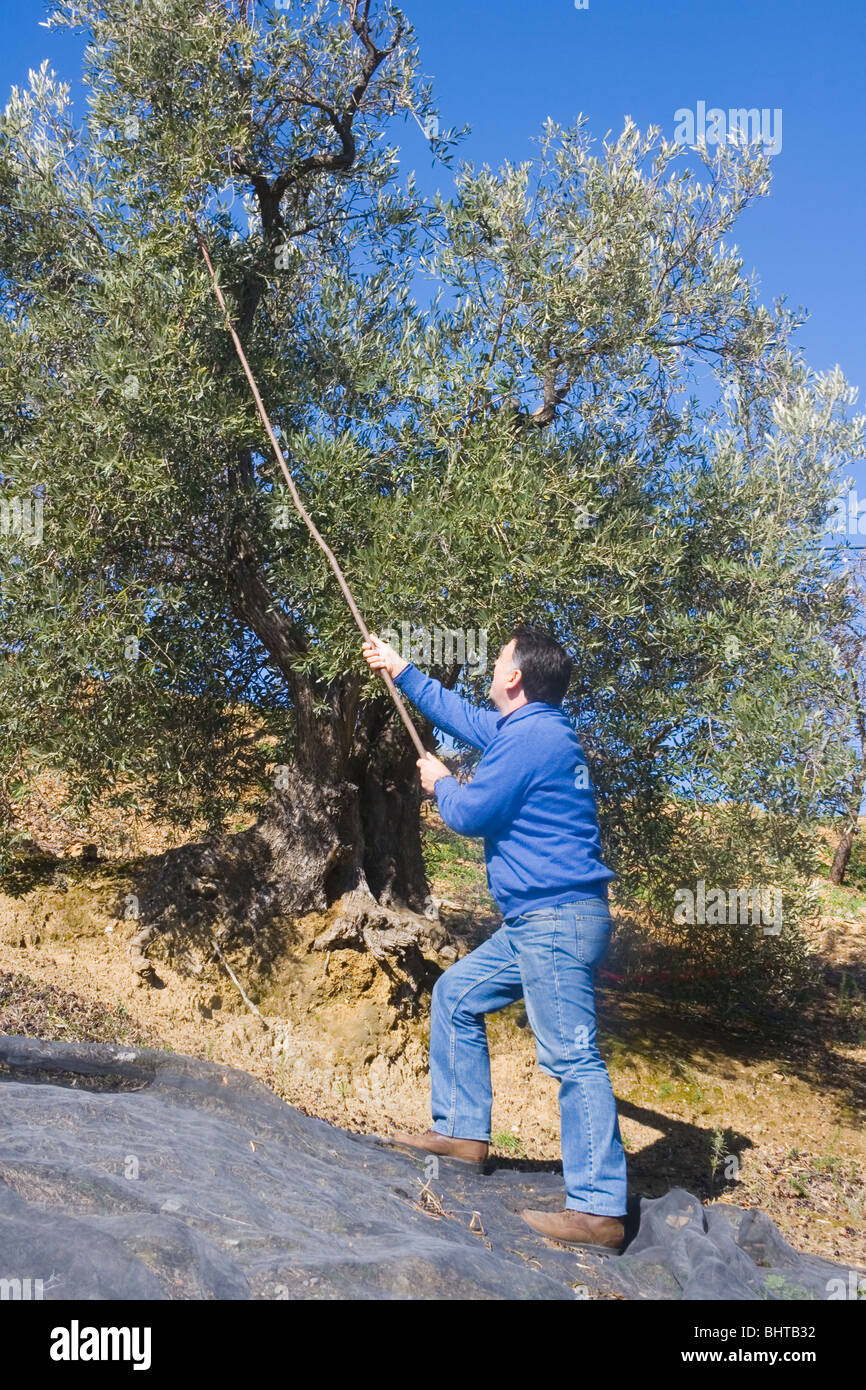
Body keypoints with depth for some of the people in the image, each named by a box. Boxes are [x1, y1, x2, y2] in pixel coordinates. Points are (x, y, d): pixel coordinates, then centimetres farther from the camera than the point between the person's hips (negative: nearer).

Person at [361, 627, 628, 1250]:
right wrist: (402, 670, 40)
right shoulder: (531, 728, 16)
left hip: (558, 922, -11)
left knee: (572, 1057, -11)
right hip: (536, 923, 11)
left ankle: (599, 1210, -9)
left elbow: (470, 813, -12)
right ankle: (462, 1130, 25)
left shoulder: (532, 737, -16)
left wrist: (442, 783, 10)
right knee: (456, 995, 19)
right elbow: (463, 714, 32)